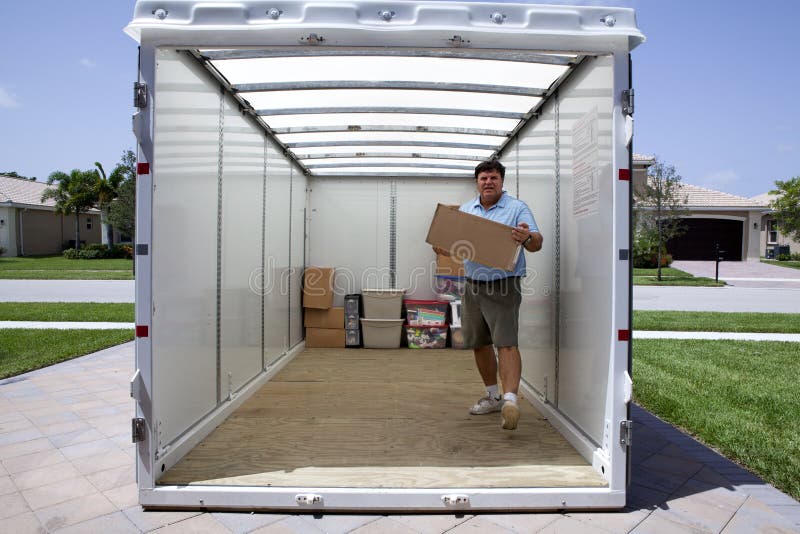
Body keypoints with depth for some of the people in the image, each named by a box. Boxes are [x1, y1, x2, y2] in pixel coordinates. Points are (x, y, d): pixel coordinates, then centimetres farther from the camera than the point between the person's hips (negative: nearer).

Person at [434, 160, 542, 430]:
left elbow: (537, 243, -10)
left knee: (506, 343, -13)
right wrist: (441, 247, -10)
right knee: (479, 344, 12)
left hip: (504, 287, -5)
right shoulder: (465, 210, 12)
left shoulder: (517, 208, -2)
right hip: (473, 286, 6)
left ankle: (510, 401, -14)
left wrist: (527, 238, -34)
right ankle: (493, 396, 27)